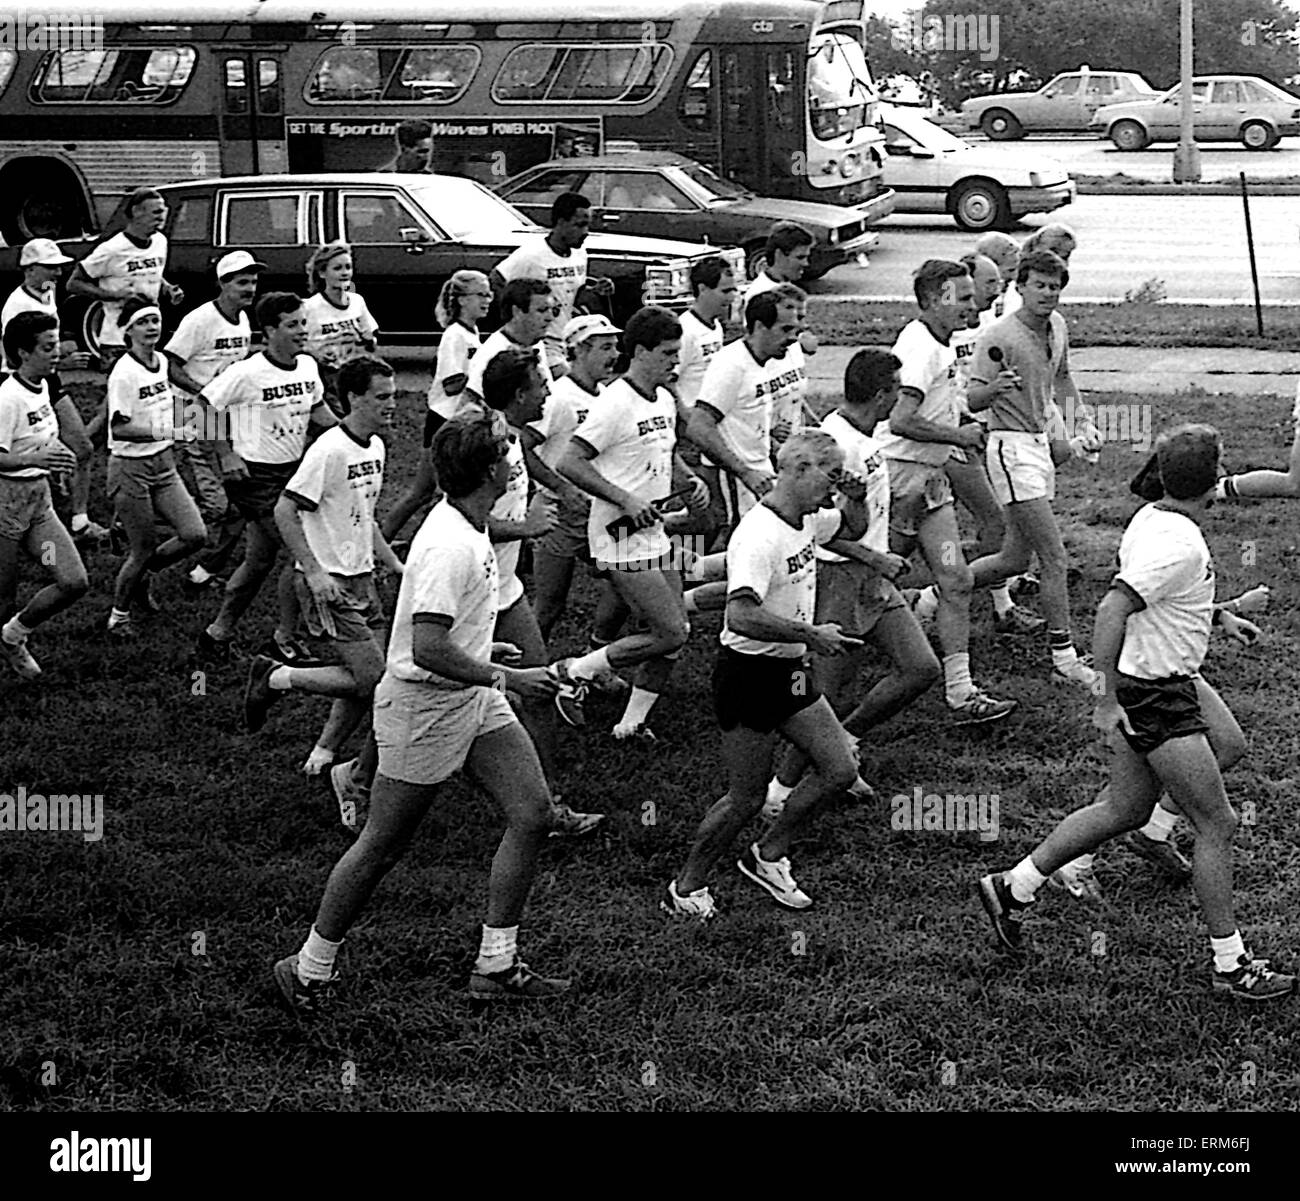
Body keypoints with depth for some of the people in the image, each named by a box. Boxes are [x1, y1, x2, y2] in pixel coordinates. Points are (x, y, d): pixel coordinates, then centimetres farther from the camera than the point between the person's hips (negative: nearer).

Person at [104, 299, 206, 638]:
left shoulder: (162, 362, 5)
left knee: (194, 534, -4)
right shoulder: (124, 373, -18)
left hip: (163, 463, 7)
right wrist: (158, 432, -32)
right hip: (130, 466, -7)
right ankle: (119, 616, 21)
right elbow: (118, 428, -23)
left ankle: (143, 576, 22)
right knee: (143, 549, -1)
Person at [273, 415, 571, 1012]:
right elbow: (428, 650, -31)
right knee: (381, 847, 2)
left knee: (531, 813, 3)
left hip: (473, 699, 9)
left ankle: (496, 964, 12)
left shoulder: (467, 526, 4)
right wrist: (507, 678, -24)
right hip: (423, 708, -9)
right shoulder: (450, 548, -28)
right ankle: (311, 971, 18)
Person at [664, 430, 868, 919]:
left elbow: (854, 530, 26)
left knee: (840, 770, 7)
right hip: (750, 673, -9)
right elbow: (741, 616, -35)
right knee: (746, 799, -1)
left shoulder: (808, 521, 5)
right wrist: (809, 634, -33)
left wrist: (856, 500, 4)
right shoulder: (759, 536, -25)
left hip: (789, 672, 9)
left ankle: (767, 856, 23)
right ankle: (685, 889, 17)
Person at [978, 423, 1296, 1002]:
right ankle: (1230, 964, 6)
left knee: (1124, 809, 20)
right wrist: (1106, 700, -28)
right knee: (1217, 824, -2)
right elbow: (1111, 611, -31)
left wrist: (1217, 615, 24)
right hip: (1156, 699, -10)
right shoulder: (1179, 544, -24)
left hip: (1138, 689, 10)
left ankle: (1013, 887, 26)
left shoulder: (1150, 518, 5)